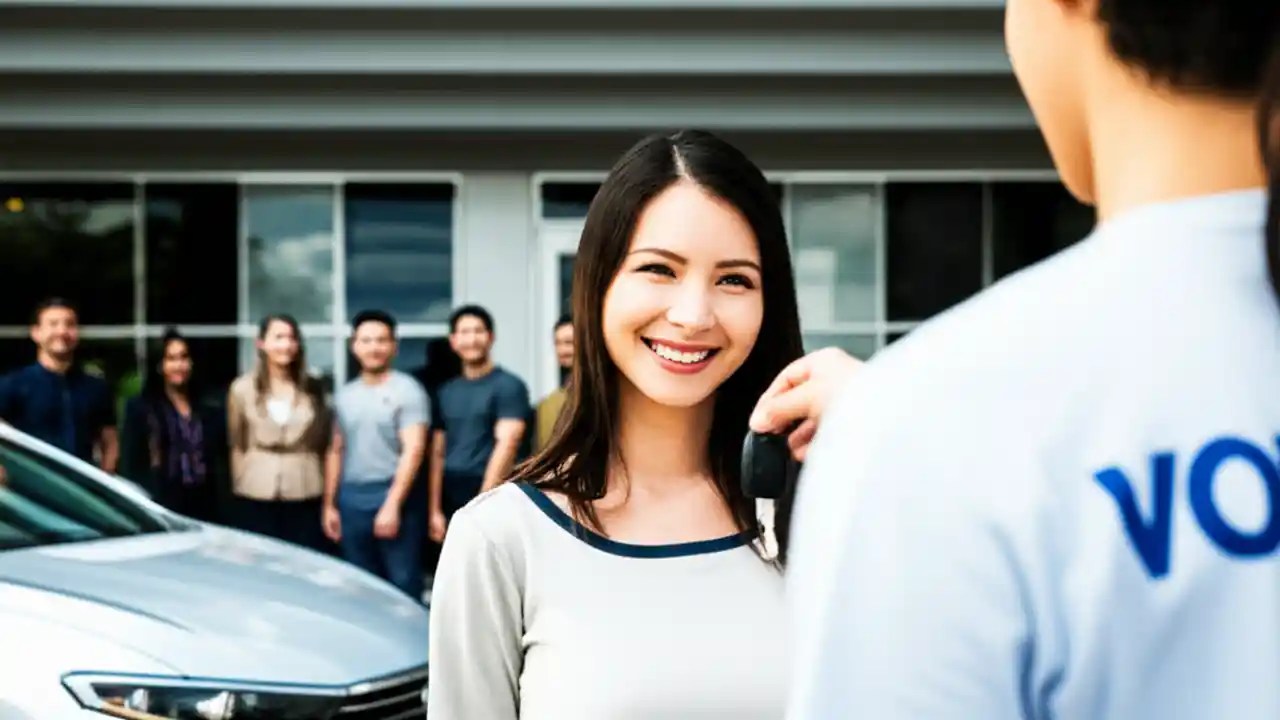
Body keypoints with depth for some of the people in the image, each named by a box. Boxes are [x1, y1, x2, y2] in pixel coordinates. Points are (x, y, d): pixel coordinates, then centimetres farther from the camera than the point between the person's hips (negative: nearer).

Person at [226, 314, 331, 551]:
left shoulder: (312, 388, 8)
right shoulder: (243, 388, 2)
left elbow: (323, 442, 11)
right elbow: (236, 444, 5)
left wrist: (326, 491, 7)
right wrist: (238, 486, 3)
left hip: (305, 494, 1)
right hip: (258, 494, -1)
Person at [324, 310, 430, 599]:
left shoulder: (407, 390, -3)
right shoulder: (344, 395, 15)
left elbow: (413, 450, -11)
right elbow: (336, 451, 18)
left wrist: (392, 504, -17)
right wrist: (329, 505, 11)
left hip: (393, 494, -6)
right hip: (351, 499, 6)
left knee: (403, 583, -5)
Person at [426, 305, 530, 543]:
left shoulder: (508, 386, -4)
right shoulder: (446, 392, 14)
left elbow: (507, 445, -14)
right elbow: (438, 452, 14)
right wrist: (435, 510, 8)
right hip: (451, 503, 6)